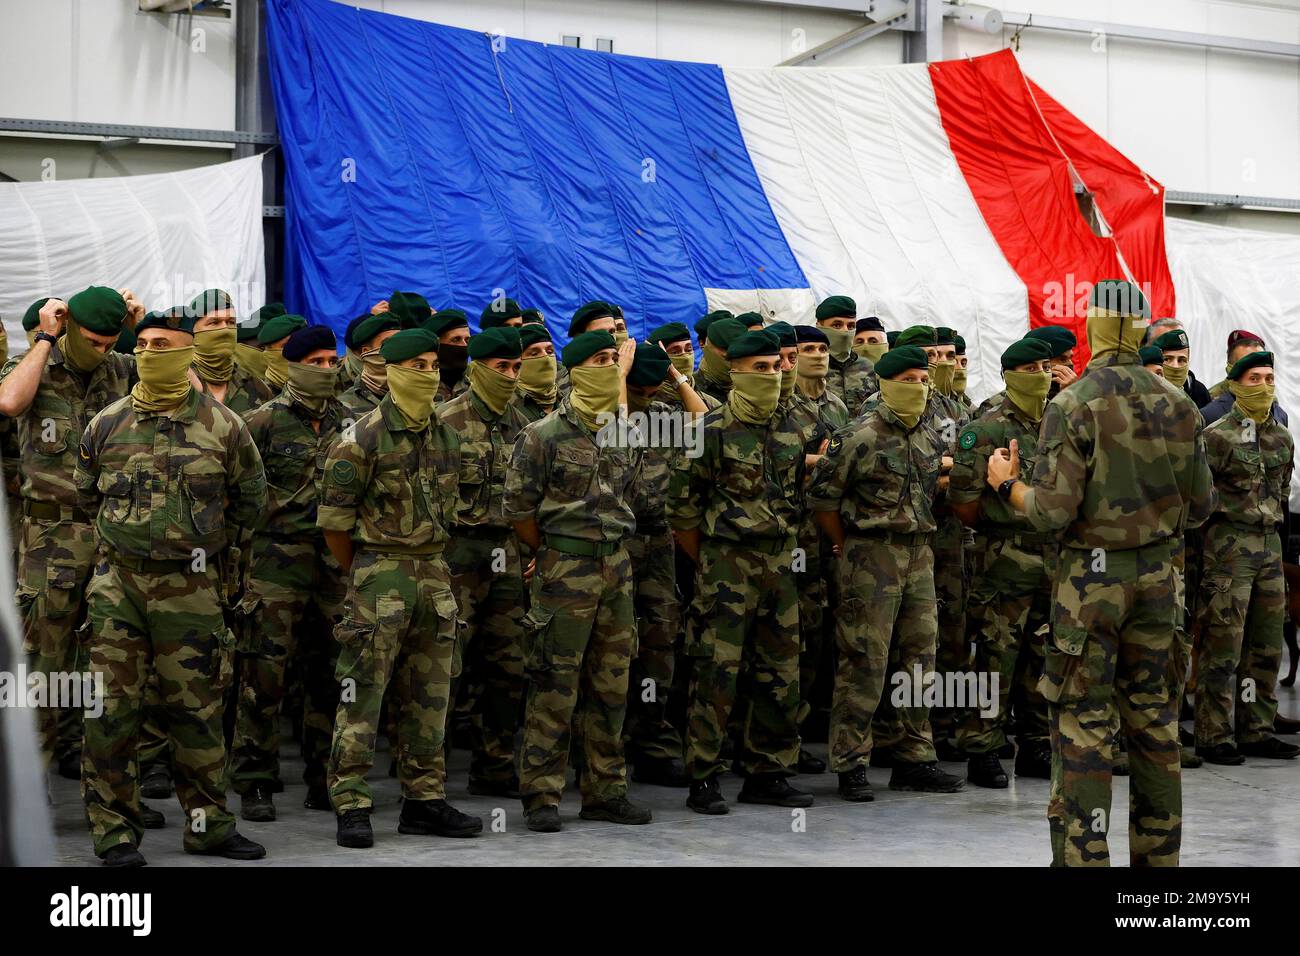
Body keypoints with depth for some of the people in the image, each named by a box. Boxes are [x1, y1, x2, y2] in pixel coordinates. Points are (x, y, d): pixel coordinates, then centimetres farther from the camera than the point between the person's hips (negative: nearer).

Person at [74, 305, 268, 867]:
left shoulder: (222, 427, 1)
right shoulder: (106, 426, 5)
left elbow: (251, 499, 13)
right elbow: (85, 494, 19)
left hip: (192, 588, -1)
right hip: (117, 583, 1)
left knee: (196, 711, 6)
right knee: (111, 710, -2)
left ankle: (208, 825, 17)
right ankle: (115, 831, 7)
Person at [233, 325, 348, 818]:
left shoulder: (346, 422, 13)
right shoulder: (264, 421, -3)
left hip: (334, 561, 5)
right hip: (278, 558, -5)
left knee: (329, 672, 8)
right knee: (265, 671, -5)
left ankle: (325, 778, 18)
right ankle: (254, 783, 2)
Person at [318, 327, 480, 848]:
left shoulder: (445, 436, 11)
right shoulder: (364, 435, -9)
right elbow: (333, 517, -7)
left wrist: (430, 564, 17)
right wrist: (362, 574, 1)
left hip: (435, 572, 7)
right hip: (380, 572, -7)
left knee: (429, 696, 11)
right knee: (362, 695, -5)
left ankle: (425, 800, 19)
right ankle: (351, 808, -1)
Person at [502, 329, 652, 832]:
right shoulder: (544, 435, -8)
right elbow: (517, 507, -6)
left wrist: (610, 550, 13)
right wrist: (552, 557, 2)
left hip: (617, 567, 6)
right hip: (565, 572, -6)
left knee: (611, 684, 10)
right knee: (554, 687, -3)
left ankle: (605, 791, 19)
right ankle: (541, 796, 4)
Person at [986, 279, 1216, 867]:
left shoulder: (1072, 407, -13)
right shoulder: (1179, 406, 2)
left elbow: (1053, 512, -16)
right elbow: (1200, 508, 7)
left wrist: (1008, 483, 2)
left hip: (1092, 578, -5)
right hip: (1158, 575, 5)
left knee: (1083, 727, 0)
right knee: (1154, 720, 13)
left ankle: (1082, 855, 1)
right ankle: (1159, 852, 20)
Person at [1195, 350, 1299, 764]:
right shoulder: (1217, 435, -9)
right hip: (1229, 544, -7)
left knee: (1267, 646, 9)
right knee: (1222, 646, -6)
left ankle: (1256, 732, 17)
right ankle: (1214, 737, -1)